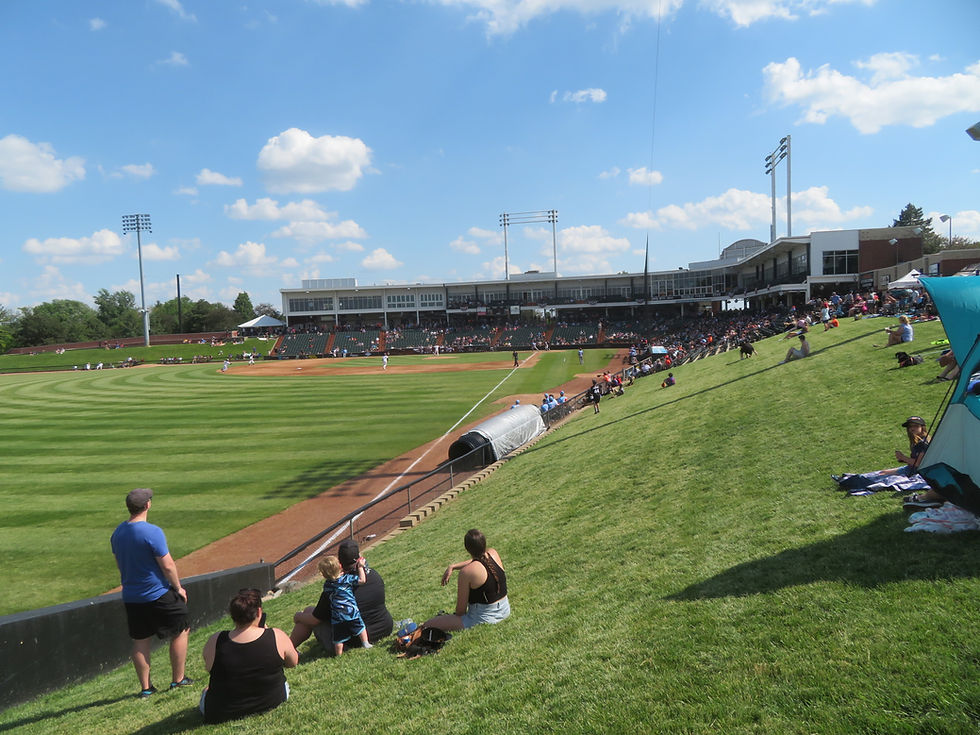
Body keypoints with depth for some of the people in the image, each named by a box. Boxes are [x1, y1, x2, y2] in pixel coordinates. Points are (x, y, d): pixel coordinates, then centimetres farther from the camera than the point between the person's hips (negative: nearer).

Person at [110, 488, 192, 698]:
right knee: (180, 632, 10)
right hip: (158, 595, -7)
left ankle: (145, 688, 20)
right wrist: (178, 588, -5)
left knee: (140, 641, 14)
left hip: (131, 597, 7)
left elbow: (120, 564, 13)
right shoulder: (152, 532, -21)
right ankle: (177, 680, 16)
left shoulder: (117, 533, 2)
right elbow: (167, 565, -18)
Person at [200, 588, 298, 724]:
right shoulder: (277, 637, -19)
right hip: (273, 702, 1)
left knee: (206, 692, 32)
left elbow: (209, 668, 1)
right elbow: (293, 662, 1)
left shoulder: (214, 642, -19)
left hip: (222, 714, 0)